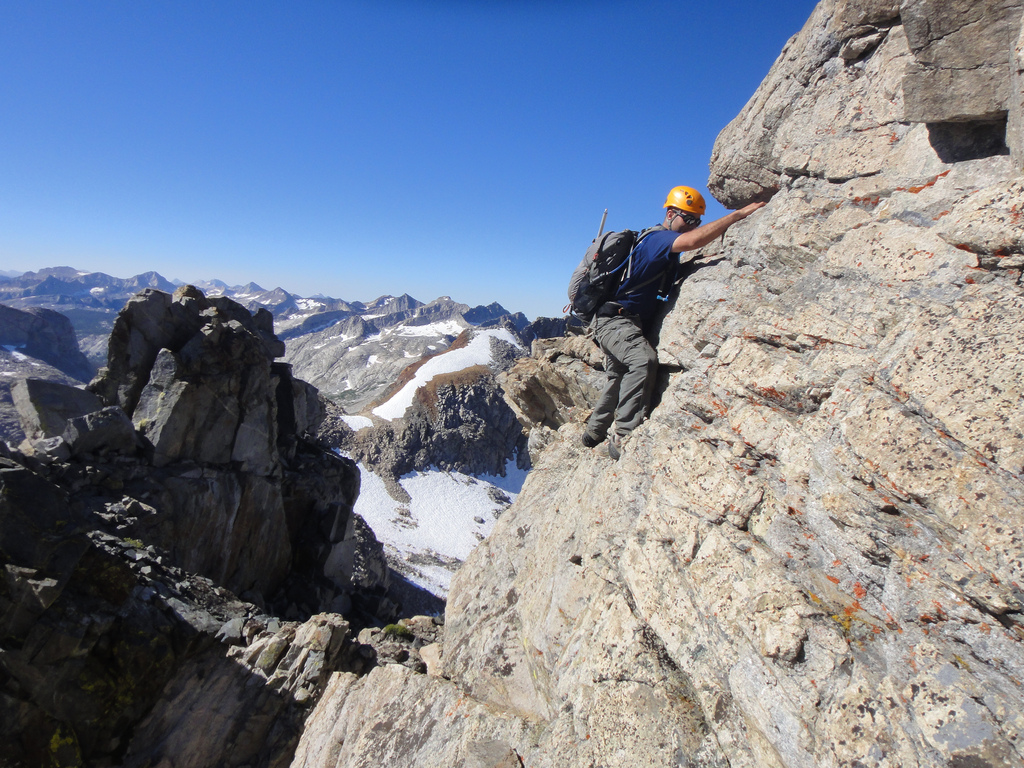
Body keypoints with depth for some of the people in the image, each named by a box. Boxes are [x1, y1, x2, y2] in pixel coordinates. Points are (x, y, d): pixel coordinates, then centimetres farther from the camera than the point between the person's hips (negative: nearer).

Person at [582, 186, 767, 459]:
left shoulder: (668, 247, 16)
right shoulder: (657, 237, -16)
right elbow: (692, 241, -34)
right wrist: (739, 214, -30)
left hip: (629, 321, 11)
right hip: (614, 320, -11)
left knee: (620, 379, 20)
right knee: (644, 360, -33)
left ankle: (593, 432, 36)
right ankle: (624, 437, -35)